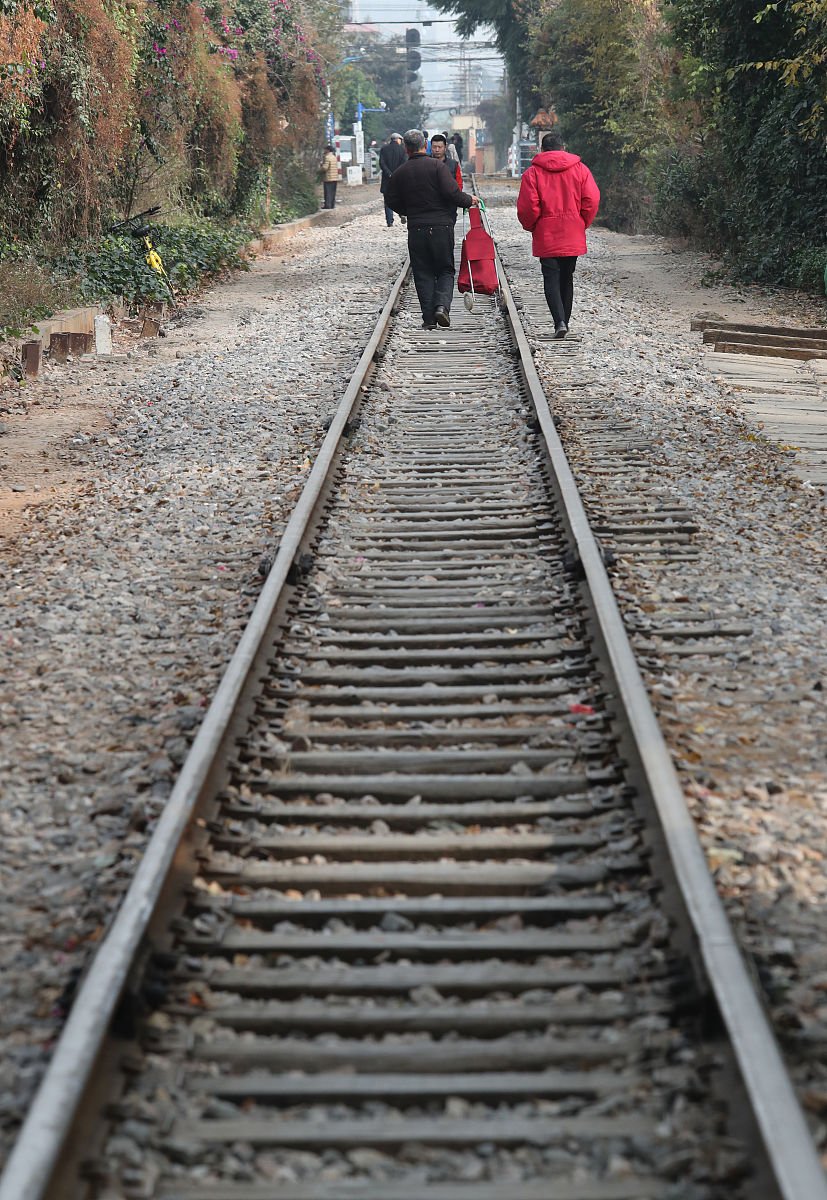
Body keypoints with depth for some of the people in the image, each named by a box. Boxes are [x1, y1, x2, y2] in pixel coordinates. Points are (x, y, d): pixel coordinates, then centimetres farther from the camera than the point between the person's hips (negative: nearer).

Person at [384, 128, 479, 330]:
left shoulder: (400, 173, 5)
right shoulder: (437, 166, -6)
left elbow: (391, 200, 12)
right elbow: (451, 192, -14)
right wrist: (469, 200, 4)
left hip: (416, 230, 2)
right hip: (442, 226, -2)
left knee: (423, 274, 8)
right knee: (445, 270, 10)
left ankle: (429, 318, 2)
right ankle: (442, 305, -14)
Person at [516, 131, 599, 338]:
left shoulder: (533, 173, -4)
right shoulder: (580, 169, 3)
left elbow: (527, 206, -10)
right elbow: (591, 200, -3)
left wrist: (531, 227, 8)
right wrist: (582, 224, 10)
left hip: (546, 237, -3)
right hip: (573, 236, 3)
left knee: (551, 278, -1)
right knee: (567, 278, 15)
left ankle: (559, 321, -18)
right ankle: (564, 320, 19)